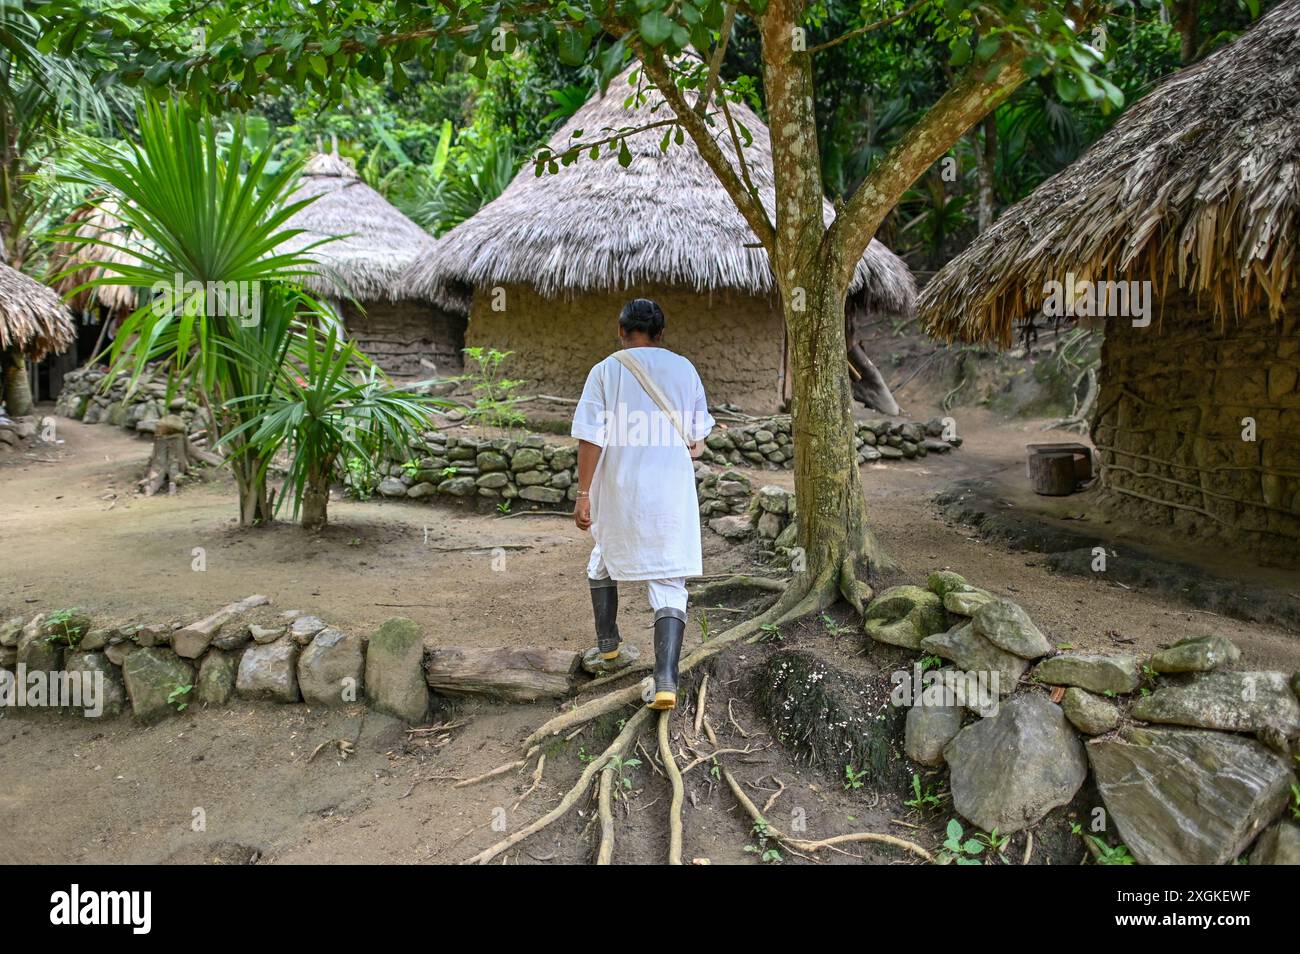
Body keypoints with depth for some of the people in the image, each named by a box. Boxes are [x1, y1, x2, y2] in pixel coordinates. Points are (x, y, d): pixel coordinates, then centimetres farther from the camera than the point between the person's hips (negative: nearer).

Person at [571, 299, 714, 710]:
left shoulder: (606, 371, -3)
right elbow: (697, 438, 8)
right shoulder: (684, 369, 4)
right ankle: (665, 680, -8)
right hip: (672, 492, 1)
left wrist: (583, 493, -7)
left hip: (620, 490, 0)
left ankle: (607, 649, 34)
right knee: (670, 583, 3)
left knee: (604, 559, 25)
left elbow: (591, 437, -9)